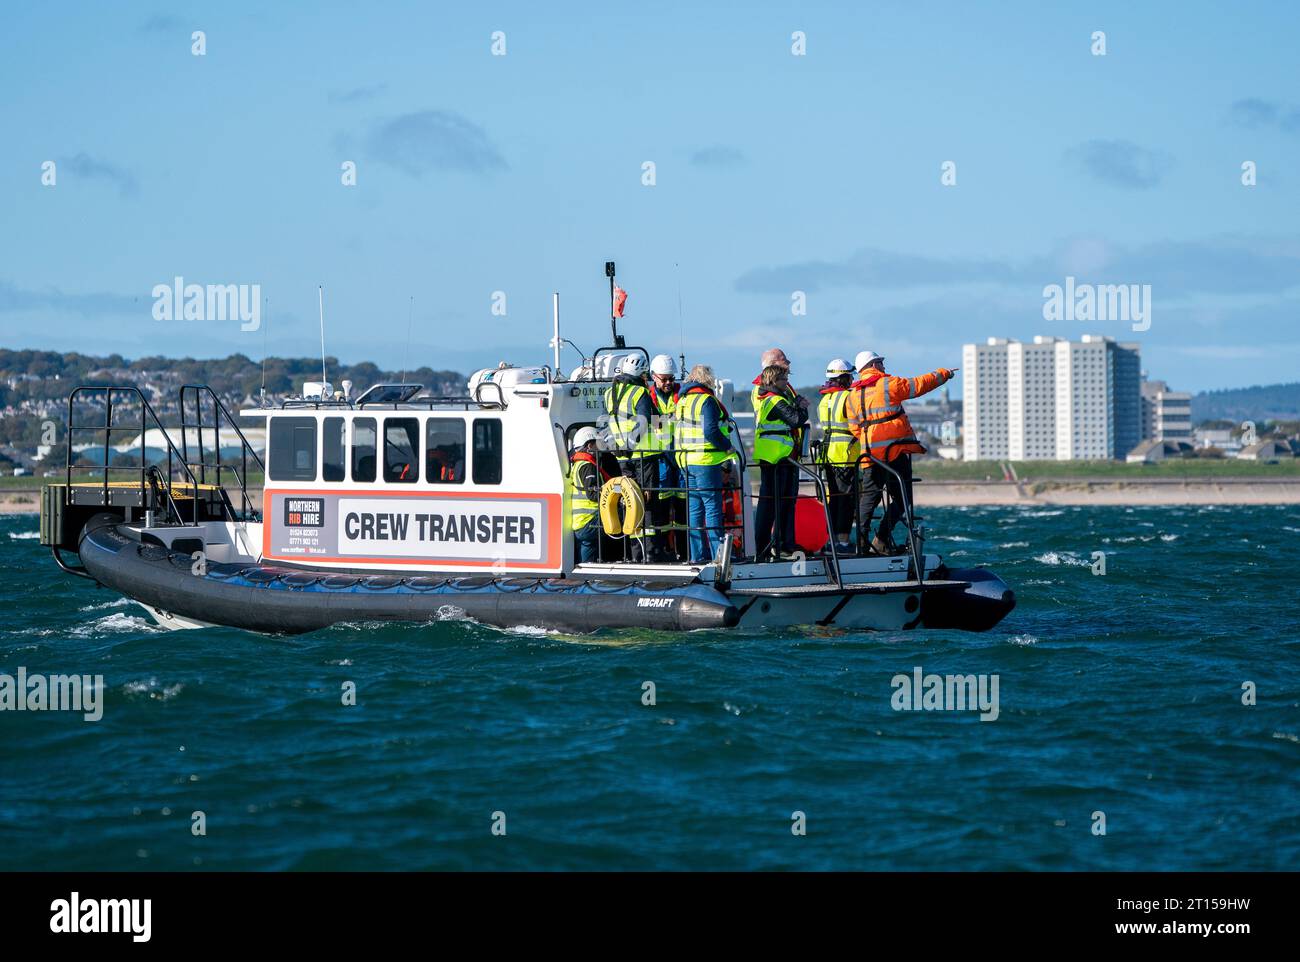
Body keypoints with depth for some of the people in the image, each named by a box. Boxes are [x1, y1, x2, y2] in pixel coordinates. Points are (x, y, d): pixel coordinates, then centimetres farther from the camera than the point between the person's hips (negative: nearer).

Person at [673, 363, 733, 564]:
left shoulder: (682, 401, 14)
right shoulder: (707, 401, -12)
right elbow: (710, 432, -20)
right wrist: (728, 447, -7)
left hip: (686, 460, 8)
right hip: (706, 461, -8)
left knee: (694, 507, 9)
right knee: (713, 506, -5)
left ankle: (698, 554, 10)